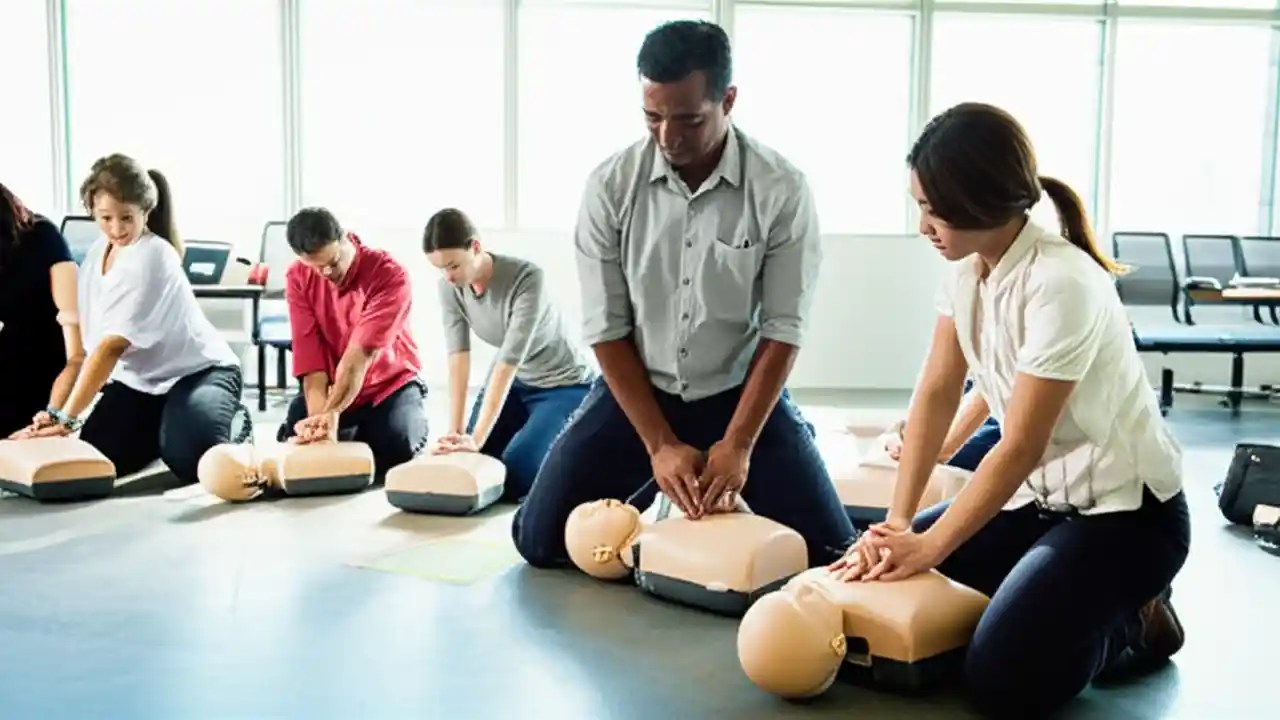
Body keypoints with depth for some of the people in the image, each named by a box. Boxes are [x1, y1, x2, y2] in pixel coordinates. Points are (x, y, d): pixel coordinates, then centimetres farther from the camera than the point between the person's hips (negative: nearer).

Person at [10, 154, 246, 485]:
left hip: (198, 371, -7)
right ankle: (161, 425, 17)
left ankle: (234, 423, 4)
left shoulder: (151, 257, -22)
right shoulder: (98, 251, 2)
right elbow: (84, 337, 2)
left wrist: (66, 417, -30)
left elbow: (114, 344, -28)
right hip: (139, 377, 7)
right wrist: (58, 409, -5)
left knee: (189, 460, -29)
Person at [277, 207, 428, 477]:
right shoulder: (298, 277, -10)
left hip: (391, 383, -3)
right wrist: (318, 418, -30)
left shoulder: (390, 274, -24)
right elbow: (309, 354, -17)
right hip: (332, 387, 3)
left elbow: (361, 352, -32)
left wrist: (332, 414, -42)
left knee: (397, 449, -26)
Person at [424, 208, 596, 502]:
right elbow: (458, 355, -16)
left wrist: (477, 438, -36)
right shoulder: (449, 286, -13)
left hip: (563, 384, -6)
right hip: (514, 380, 6)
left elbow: (509, 360, -34)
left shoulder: (526, 277, -32)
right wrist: (455, 430, -23)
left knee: (514, 475, -20)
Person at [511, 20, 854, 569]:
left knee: (828, 549, -9)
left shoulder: (782, 189, -15)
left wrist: (737, 445, -18)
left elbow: (783, 330, -11)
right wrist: (659, 444, -15)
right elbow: (606, 329, -9)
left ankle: (729, 501, 22)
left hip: (740, 394, 0)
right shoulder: (610, 186, -12)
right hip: (634, 391, 1)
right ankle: (650, 498, 24)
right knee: (540, 540, -6)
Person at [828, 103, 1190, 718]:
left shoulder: (1061, 286, -27)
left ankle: (1135, 625, 10)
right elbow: (936, 394, -5)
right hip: (1040, 494, 8)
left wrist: (929, 546, -20)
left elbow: (1022, 447, -24)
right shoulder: (967, 268, -3)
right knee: (886, 574, 6)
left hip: (1124, 509, -8)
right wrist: (898, 522, -11)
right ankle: (1095, 607, 16)